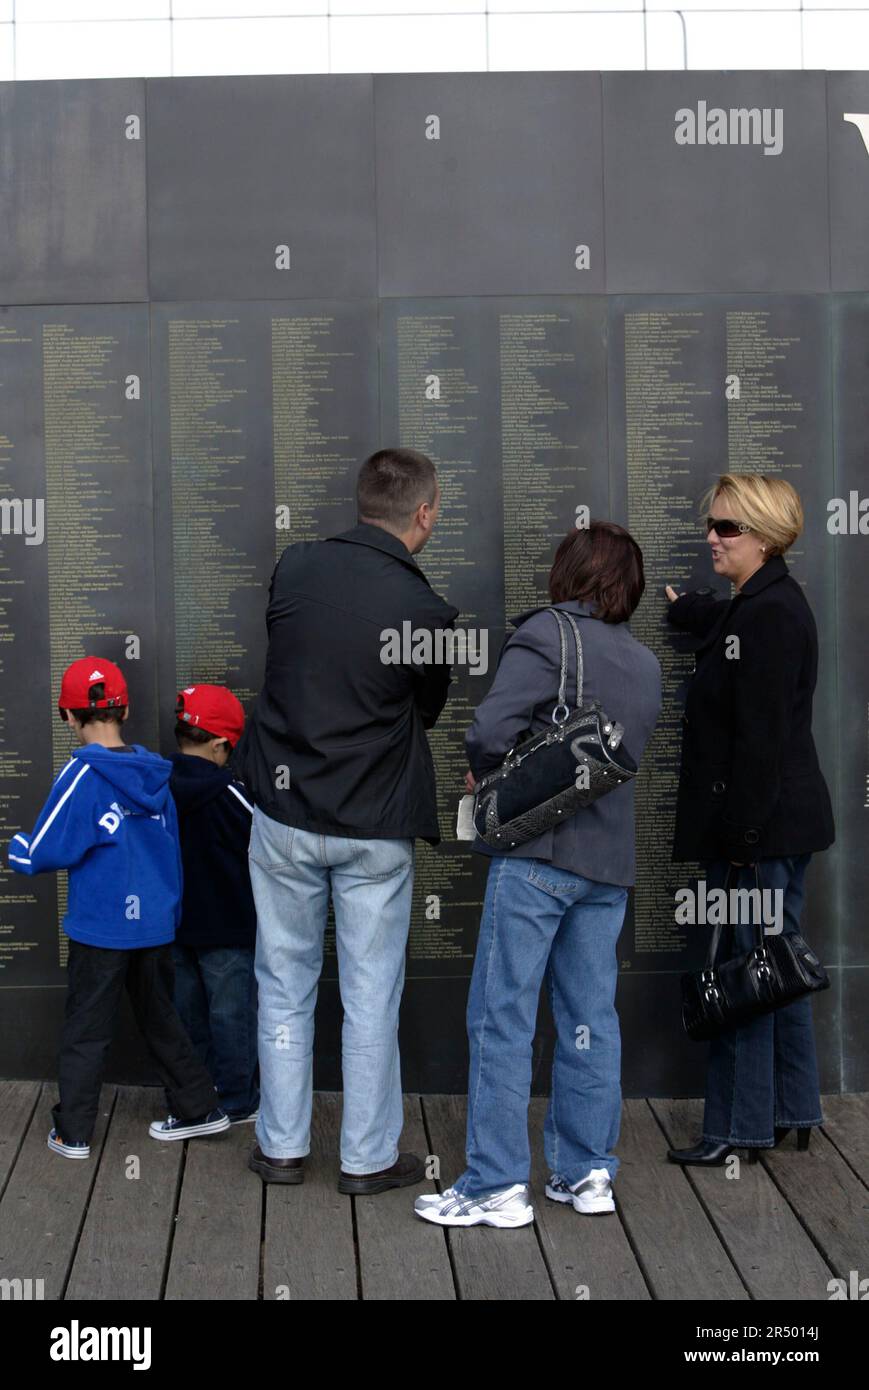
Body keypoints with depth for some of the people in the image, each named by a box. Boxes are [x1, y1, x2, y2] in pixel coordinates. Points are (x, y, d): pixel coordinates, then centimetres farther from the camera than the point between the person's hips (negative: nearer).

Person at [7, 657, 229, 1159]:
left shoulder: (82, 775, -16)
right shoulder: (154, 772, 2)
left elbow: (42, 854, -14)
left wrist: (15, 846, 7)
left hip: (102, 926, -5)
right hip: (157, 922, 5)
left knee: (87, 1030, 7)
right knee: (161, 1019, 20)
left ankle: (73, 1132, 16)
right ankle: (200, 1108, 25)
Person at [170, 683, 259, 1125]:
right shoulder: (225, 791, -20)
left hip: (175, 924, 6)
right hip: (226, 927, -6)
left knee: (188, 1010, 18)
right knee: (232, 1014, 6)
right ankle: (237, 1102, 14)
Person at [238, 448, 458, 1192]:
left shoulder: (296, 567, -6)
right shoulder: (427, 611, -14)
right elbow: (426, 712, 2)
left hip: (285, 812, 3)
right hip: (374, 829, -3)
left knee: (285, 986, 15)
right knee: (371, 999, 9)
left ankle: (282, 1147, 24)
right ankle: (369, 1157, 19)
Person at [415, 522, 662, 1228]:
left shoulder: (546, 636, -9)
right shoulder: (647, 664, 14)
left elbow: (491, 729, -19)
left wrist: (484, 773, 0)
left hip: (537, 854, -7)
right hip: (610, 858, 7)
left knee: (503, 1019, -1)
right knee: (590, 1018, 13)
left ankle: (497, 1186, 2)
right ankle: (587, 1172, 20)